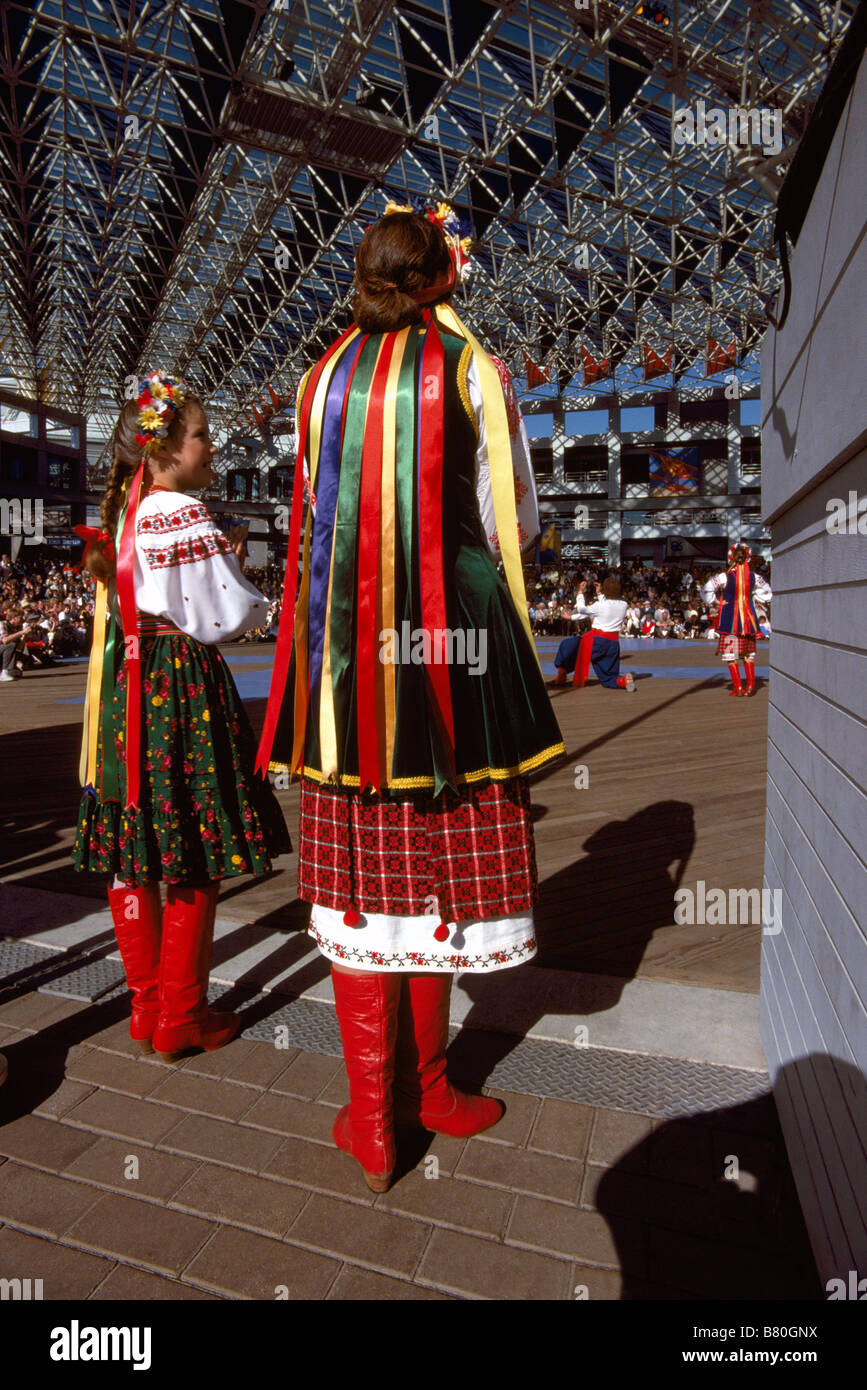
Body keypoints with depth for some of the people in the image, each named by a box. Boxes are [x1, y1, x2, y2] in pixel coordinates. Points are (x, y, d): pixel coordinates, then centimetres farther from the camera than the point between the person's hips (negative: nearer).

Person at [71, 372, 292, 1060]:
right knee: (192, 861, 2)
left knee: (133, 856, 12)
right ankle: (181, 1018, 14)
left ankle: (147, 1007, 26)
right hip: (184, 686, -8)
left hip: (123, 687, 8)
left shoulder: (119, 515, 13)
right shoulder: (187, 516, -12)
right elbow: (229, 615, -13)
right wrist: (250, 589, 8)